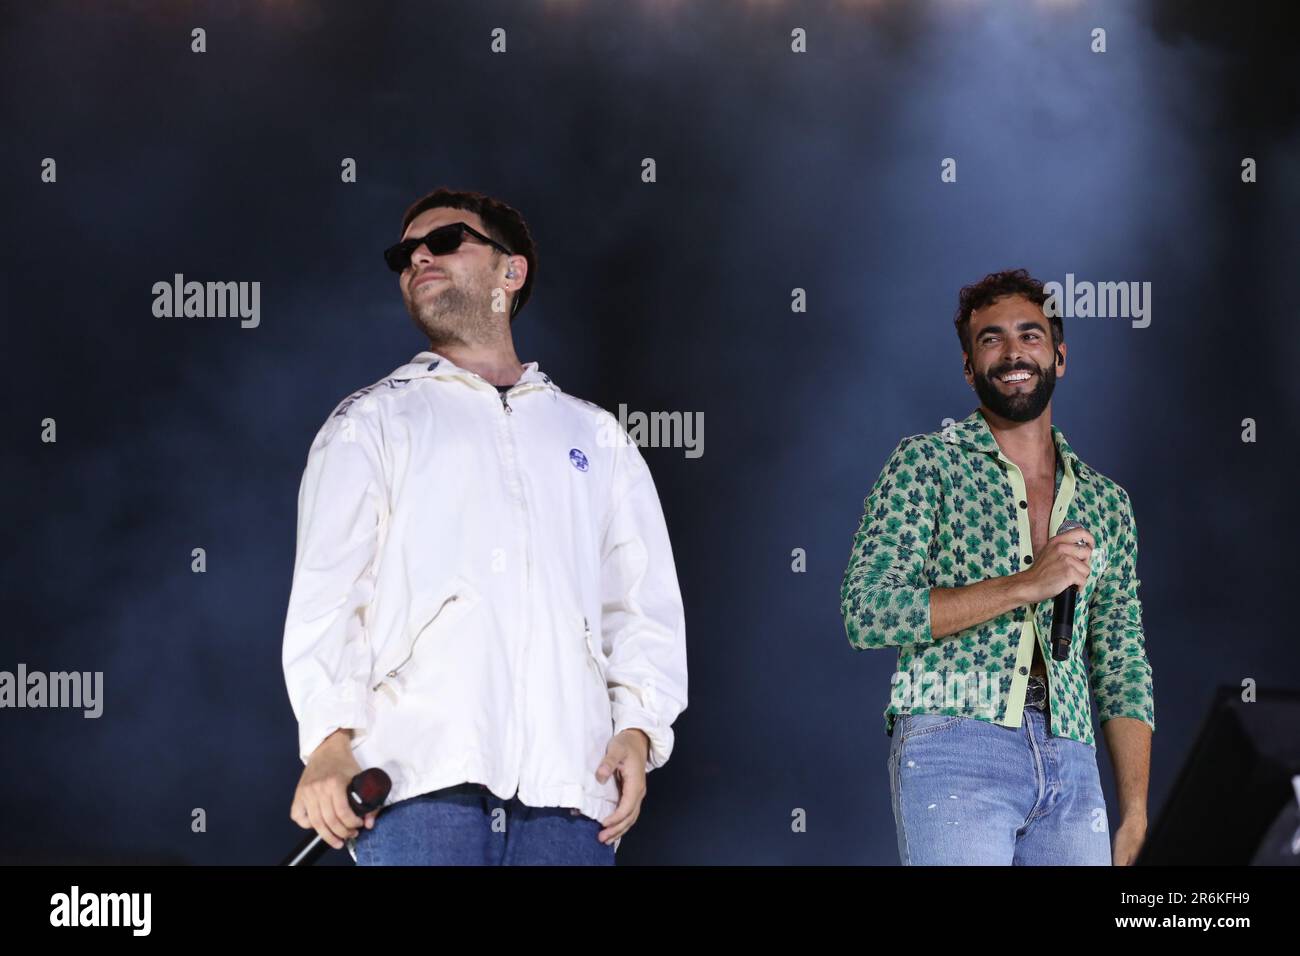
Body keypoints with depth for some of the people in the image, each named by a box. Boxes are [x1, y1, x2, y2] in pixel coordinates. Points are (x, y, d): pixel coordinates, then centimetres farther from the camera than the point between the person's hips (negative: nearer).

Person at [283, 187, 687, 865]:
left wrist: (638, 730, 0)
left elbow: (642, 599, 18)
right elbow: (326, 593, 5)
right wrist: (330, 740, -10)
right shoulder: (371, 422, 17)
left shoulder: (596, 437, 24)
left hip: (568, 785, 2)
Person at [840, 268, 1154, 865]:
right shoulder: (926, 462, 5)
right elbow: (866, 613, -7)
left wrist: (1134, 814, 8)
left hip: (1071, 764, 4)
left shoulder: (1106, 503, 19)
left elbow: (1123, 672, 18)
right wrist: (1024, 585, -11)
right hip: (955, 748, -4)